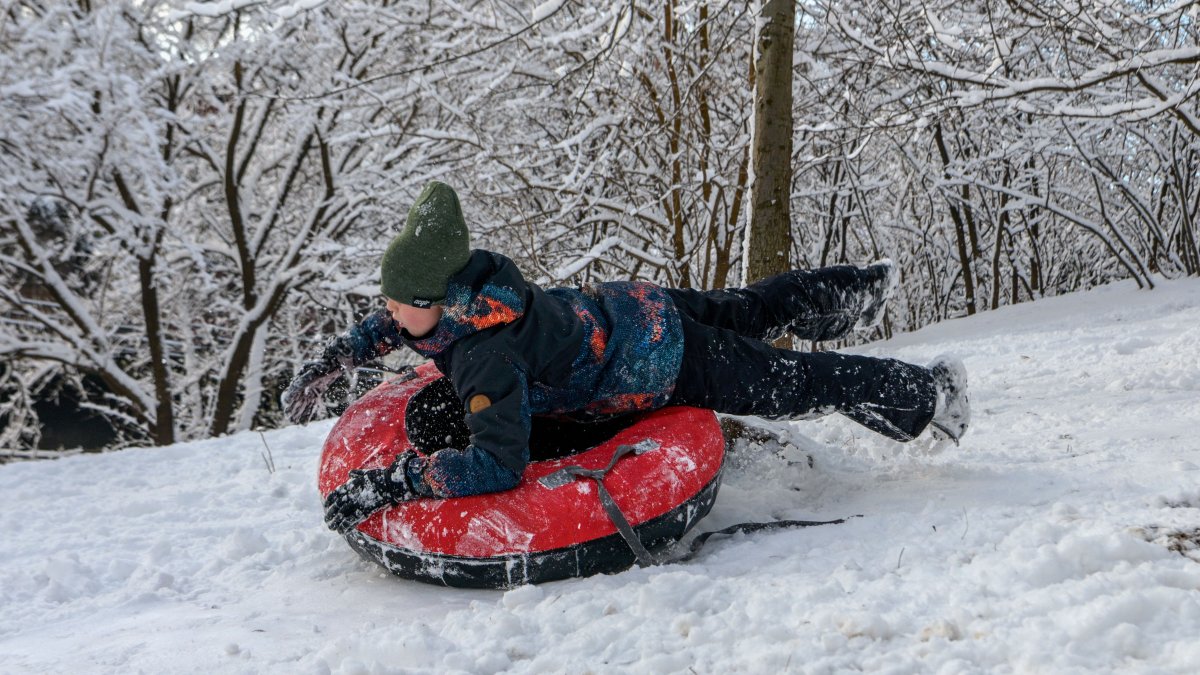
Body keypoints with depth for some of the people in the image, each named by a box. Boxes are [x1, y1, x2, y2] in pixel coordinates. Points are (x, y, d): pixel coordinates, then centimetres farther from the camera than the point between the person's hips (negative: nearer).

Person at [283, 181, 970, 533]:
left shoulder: (485, 353, -38)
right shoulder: (462, 282, -14)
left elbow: (498, 465, -45)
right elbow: (393, 324, 10)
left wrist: (392, 479, -47)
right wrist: (335, 358, 1)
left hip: (665, 362, -8)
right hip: (625, 306, 8)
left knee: (796, 383, 10)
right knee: (749, 309, 32)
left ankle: (928, 392, 30)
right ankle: (863, 290, 56)